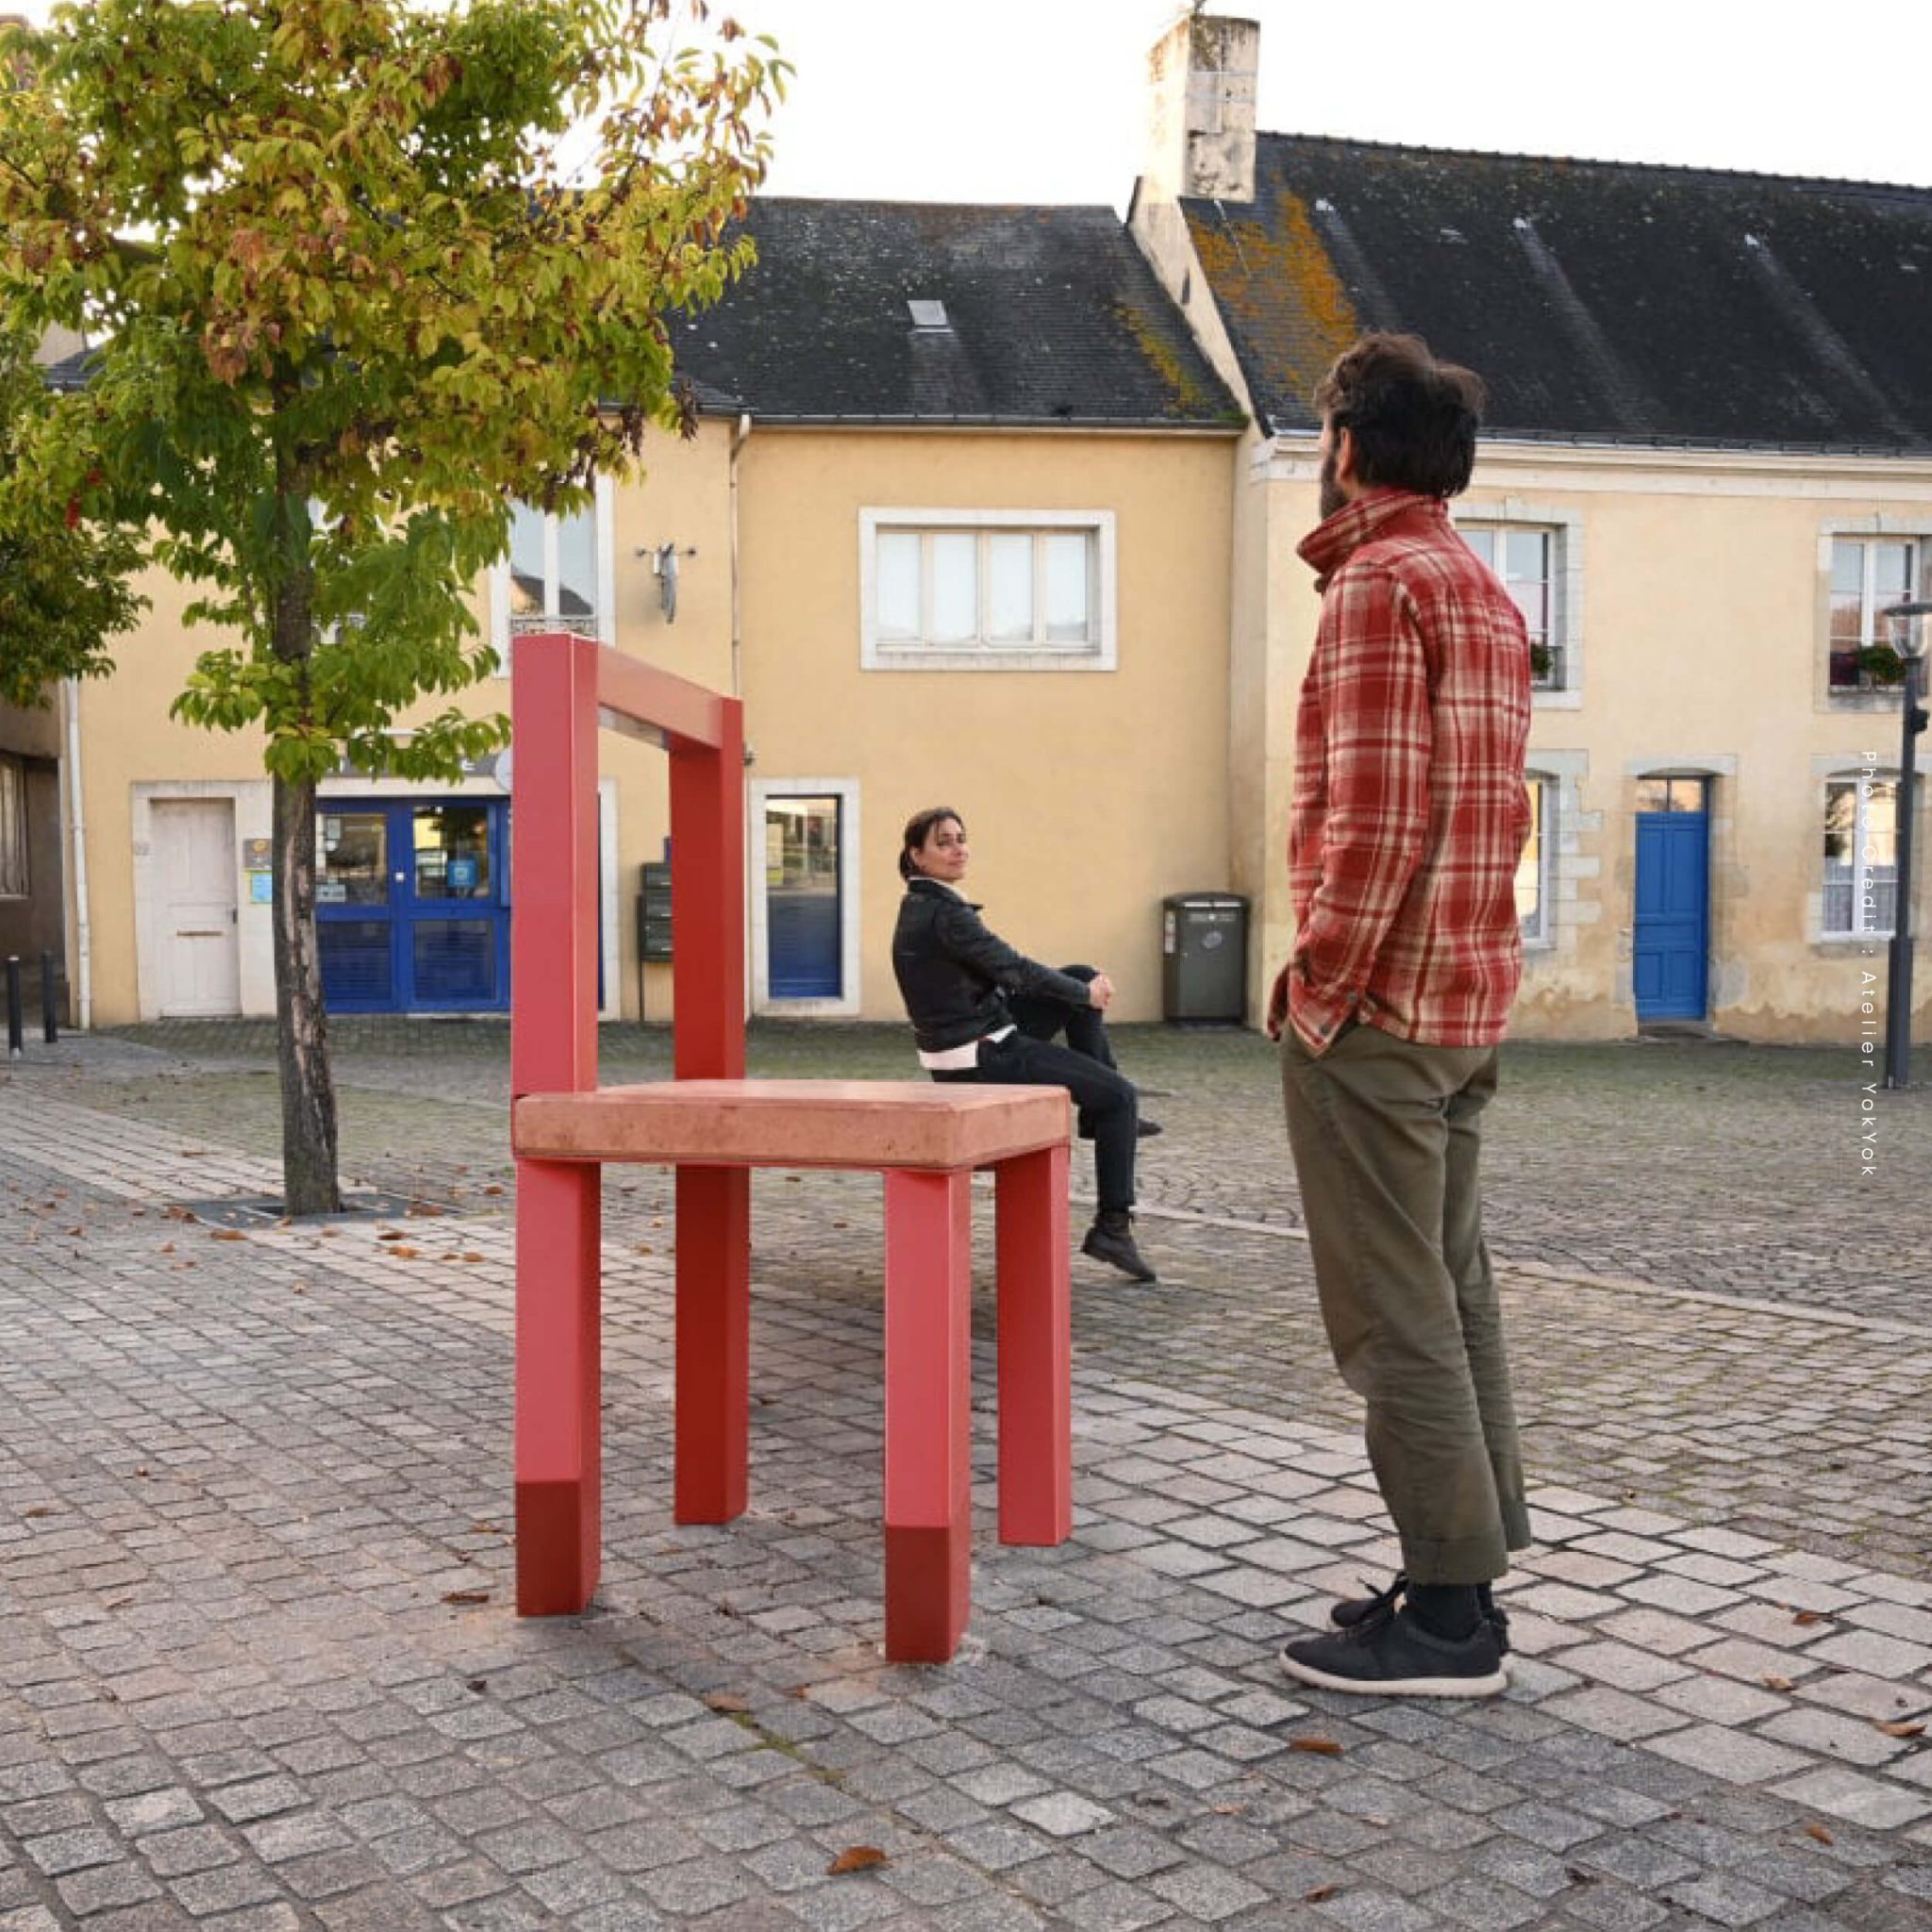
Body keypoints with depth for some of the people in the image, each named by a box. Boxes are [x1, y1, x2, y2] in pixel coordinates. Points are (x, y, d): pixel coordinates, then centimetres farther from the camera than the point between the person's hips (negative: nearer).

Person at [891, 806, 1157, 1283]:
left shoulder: (924, 905, 10)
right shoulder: (942, 912, -20)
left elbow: (999, 972, 15)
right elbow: (1012, 968, -17)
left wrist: (1086, 986, 9)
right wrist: (1086, 995, -3)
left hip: (982, 1038, 9)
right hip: (980, 1060, -9)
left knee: (1083, 976, 15)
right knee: (1120, 1095, -2)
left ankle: (1100, 1117, 18)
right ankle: (1112, 1228, 2)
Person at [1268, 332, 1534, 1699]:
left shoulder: (1379, 582, -12)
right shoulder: (1486, 591, 17)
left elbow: (1376, 814, -21)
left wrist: (1321, 984, -14)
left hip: (1378, 1006, -10)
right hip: (1471, 1001, 10)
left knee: (1396, 1316, -4)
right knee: (1453, 1291, 14)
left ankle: (1447, 1620, 3)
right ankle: (1466, 1581, 23)